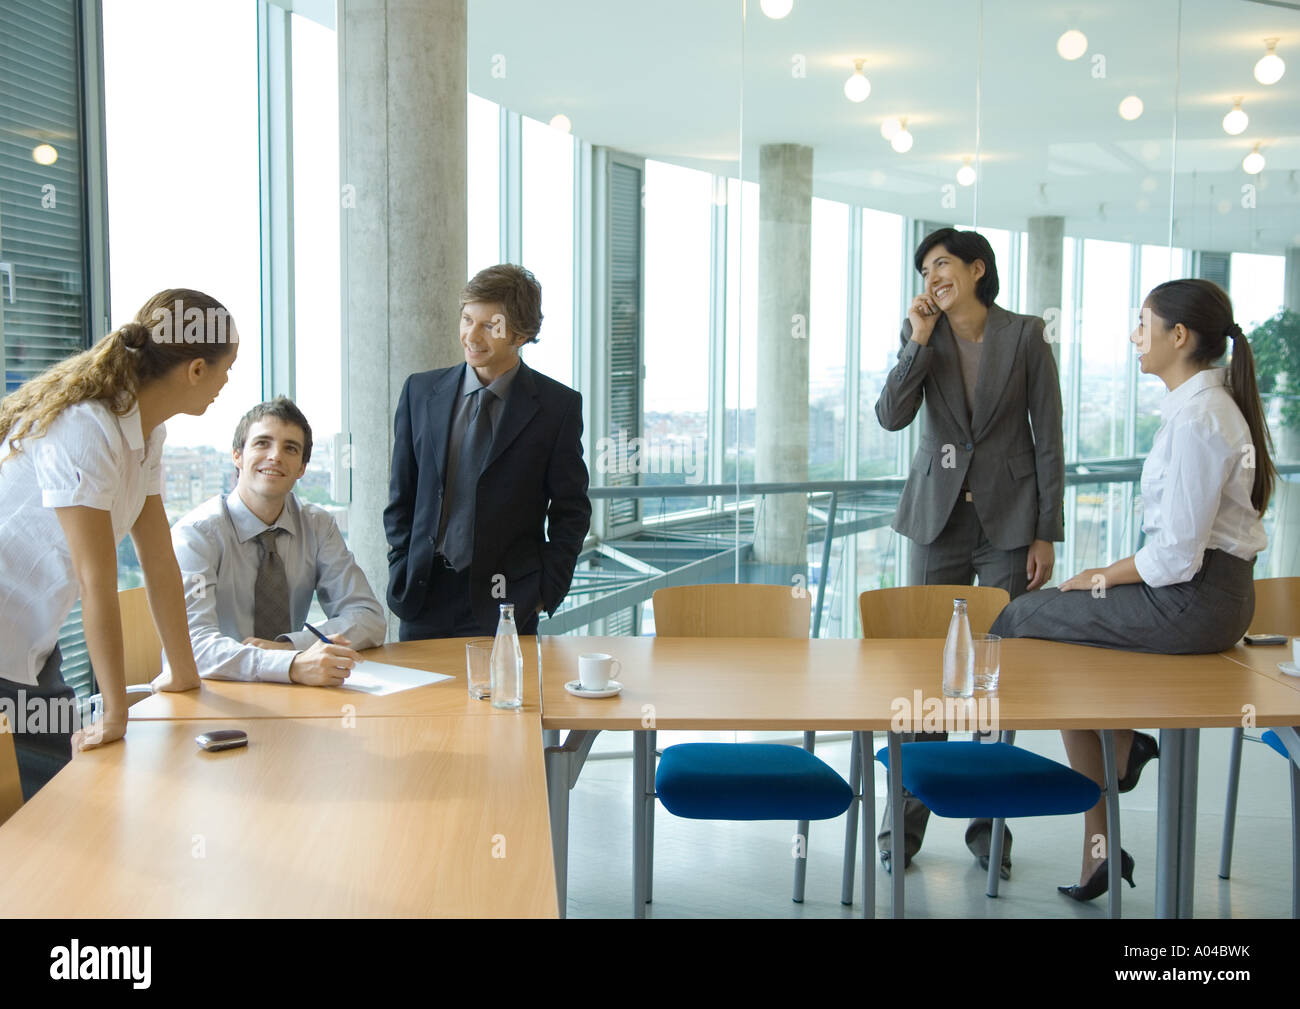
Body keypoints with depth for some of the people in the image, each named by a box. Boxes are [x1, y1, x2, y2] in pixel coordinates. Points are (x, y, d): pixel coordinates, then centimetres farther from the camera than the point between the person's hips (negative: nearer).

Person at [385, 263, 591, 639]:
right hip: (423, 595, 3)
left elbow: (570, 510, 2)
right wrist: (401, 572, 4)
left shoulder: (558, 406, -2)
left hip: (505, 601, -2)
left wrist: (547, 591, -4)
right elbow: (402, 495, 12)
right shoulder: (420, 391, 7)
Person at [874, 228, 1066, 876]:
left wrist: (1046, 535, -6)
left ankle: (987, 819, 16)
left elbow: (1049, 440, -3)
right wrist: (920, 340, -14)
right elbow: (890, 416, -7)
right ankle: (908, 814, 15)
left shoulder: (1025, 336, -4)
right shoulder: (921, 334, 5)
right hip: (939, 513, 2)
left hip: (1009, 518, -2)